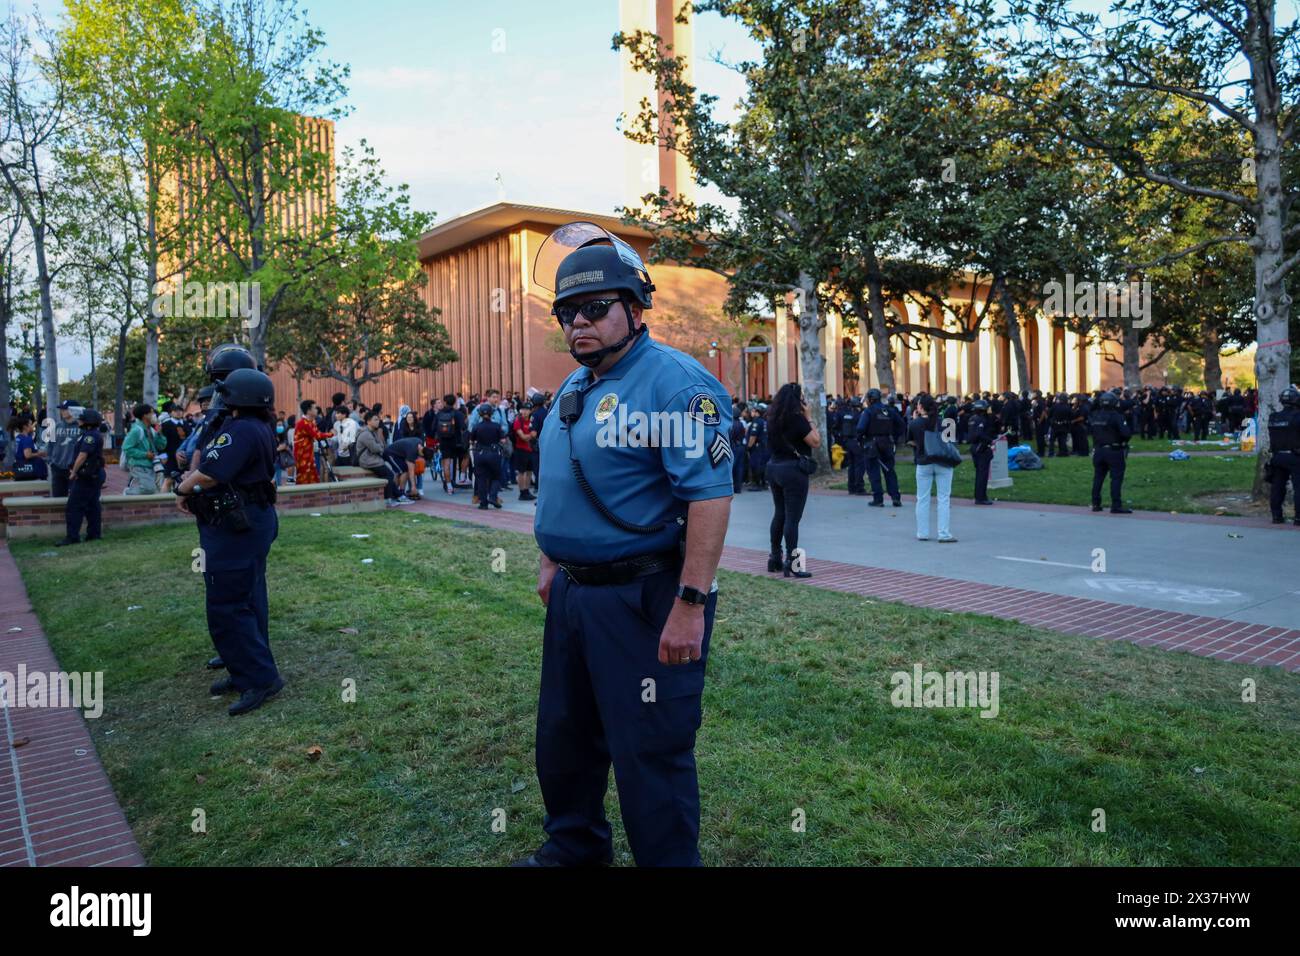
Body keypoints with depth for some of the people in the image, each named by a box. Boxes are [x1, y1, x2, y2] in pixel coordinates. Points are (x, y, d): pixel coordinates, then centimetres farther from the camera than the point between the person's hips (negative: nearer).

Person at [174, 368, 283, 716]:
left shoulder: (240, 431, -21)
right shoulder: (262, 428, 11)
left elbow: (207, 475, -27)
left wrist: (183, 490, -7)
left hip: (234, 528, -11)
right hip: (252, 521, 11)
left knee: (227, 607, -6)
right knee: (247, 600, 16)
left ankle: (261, 678, -2)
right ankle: (248, 673, 25)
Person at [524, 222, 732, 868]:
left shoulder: (673, 381, -17)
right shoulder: (573, 389, 12)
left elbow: (710, 495, -25)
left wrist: (690, 606, -27)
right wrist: (552, 563, 20)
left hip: (643, 597, -9)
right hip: (573, 592, 10)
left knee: (650, 754, 4)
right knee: (564, 734, 23)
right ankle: (574, 846, 46)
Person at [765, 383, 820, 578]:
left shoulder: (774, 417, 8)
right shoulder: (797, 418, -14)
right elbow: (816, 442, -11)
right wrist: (808, 418, -5)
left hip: (774, 467, 8)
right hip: (793, 469, -8)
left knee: (779, 514, 16)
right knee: (792, 518, -4)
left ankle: (775, 559, 23)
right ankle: (791, 564, -3)